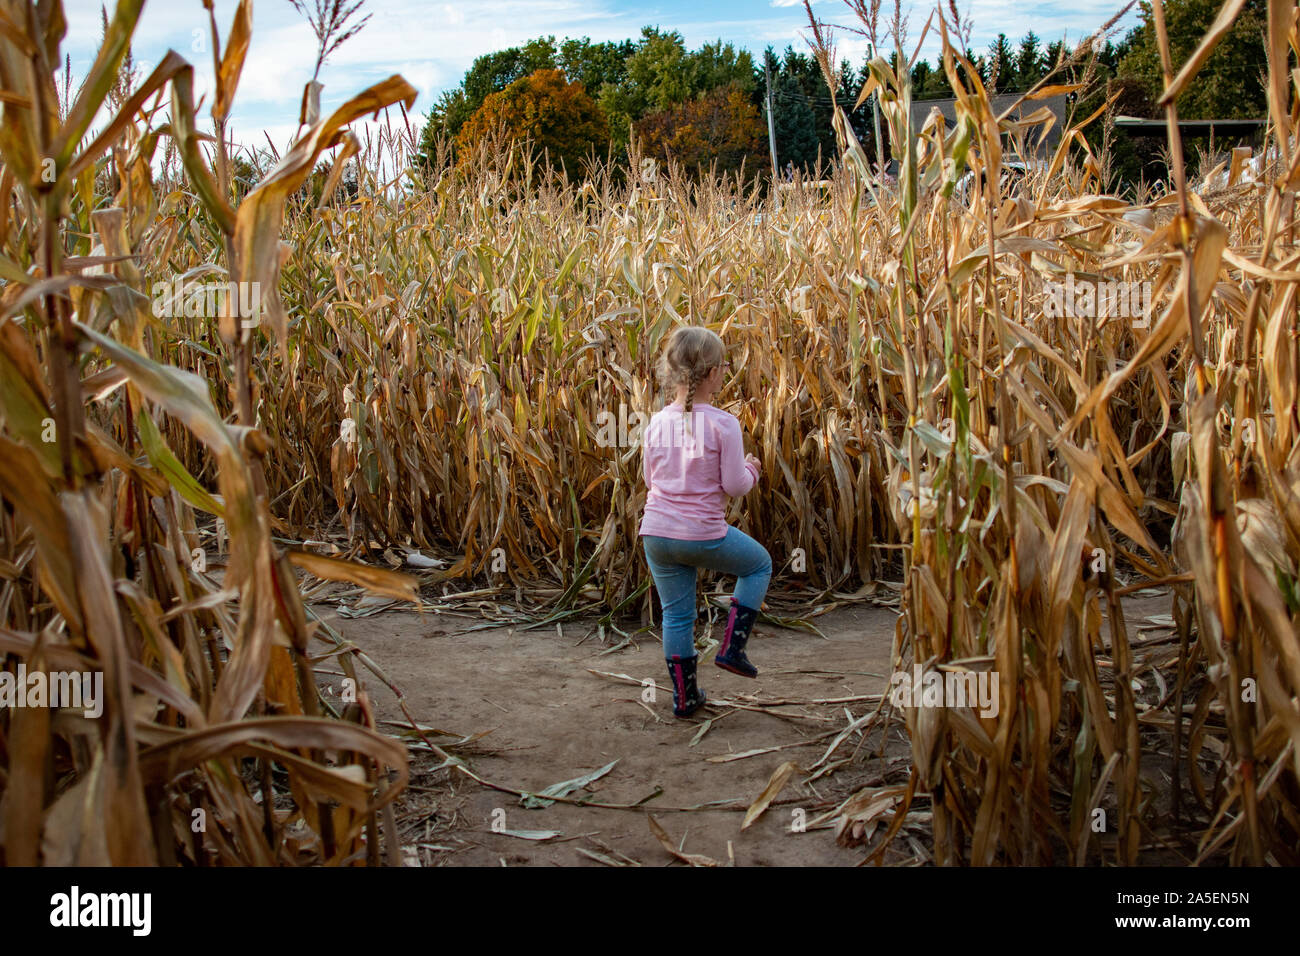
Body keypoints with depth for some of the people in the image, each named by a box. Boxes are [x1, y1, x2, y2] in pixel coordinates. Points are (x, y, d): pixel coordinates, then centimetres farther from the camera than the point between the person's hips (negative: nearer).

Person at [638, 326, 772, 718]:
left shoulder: (656, 423, 1)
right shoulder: (723, 424, -13)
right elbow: (735, 486, -11)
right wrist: (750, 469, 10)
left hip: (657, 534, 5)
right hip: (704, 535, -4)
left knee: (676, 615, 17)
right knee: (759, 564, 23)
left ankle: (685, 697, 26)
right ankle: (731, 648, 16)